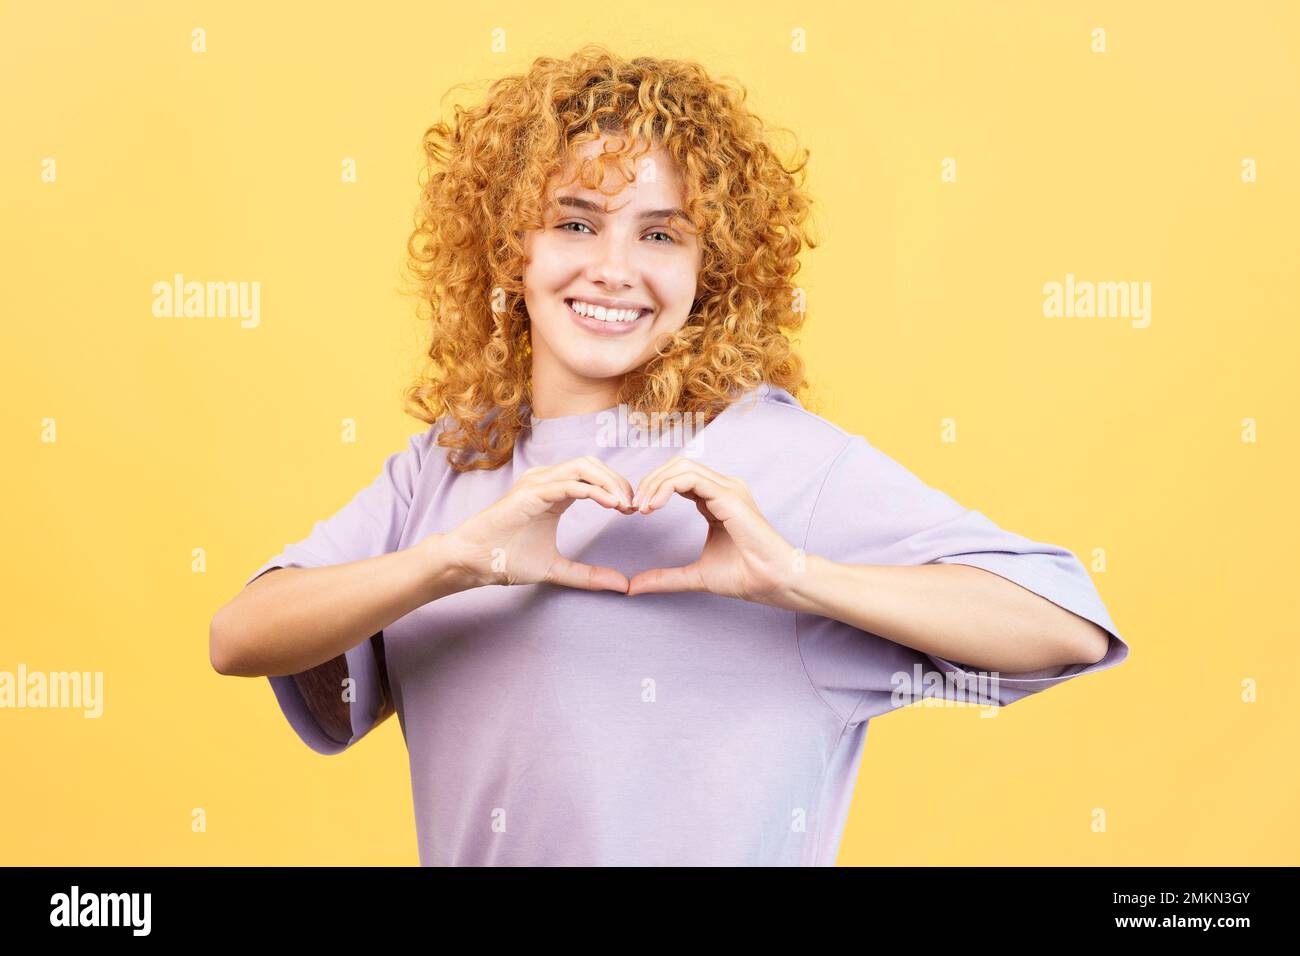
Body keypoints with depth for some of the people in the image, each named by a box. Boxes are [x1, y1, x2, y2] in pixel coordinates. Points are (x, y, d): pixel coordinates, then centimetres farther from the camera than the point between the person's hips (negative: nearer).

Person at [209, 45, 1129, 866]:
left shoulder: (777, 453, -15)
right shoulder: (441, 468, -3)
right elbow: (238, 640, -13)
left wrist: (794, 575, -29)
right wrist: (458, 560, -26)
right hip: (473, 847, 3)